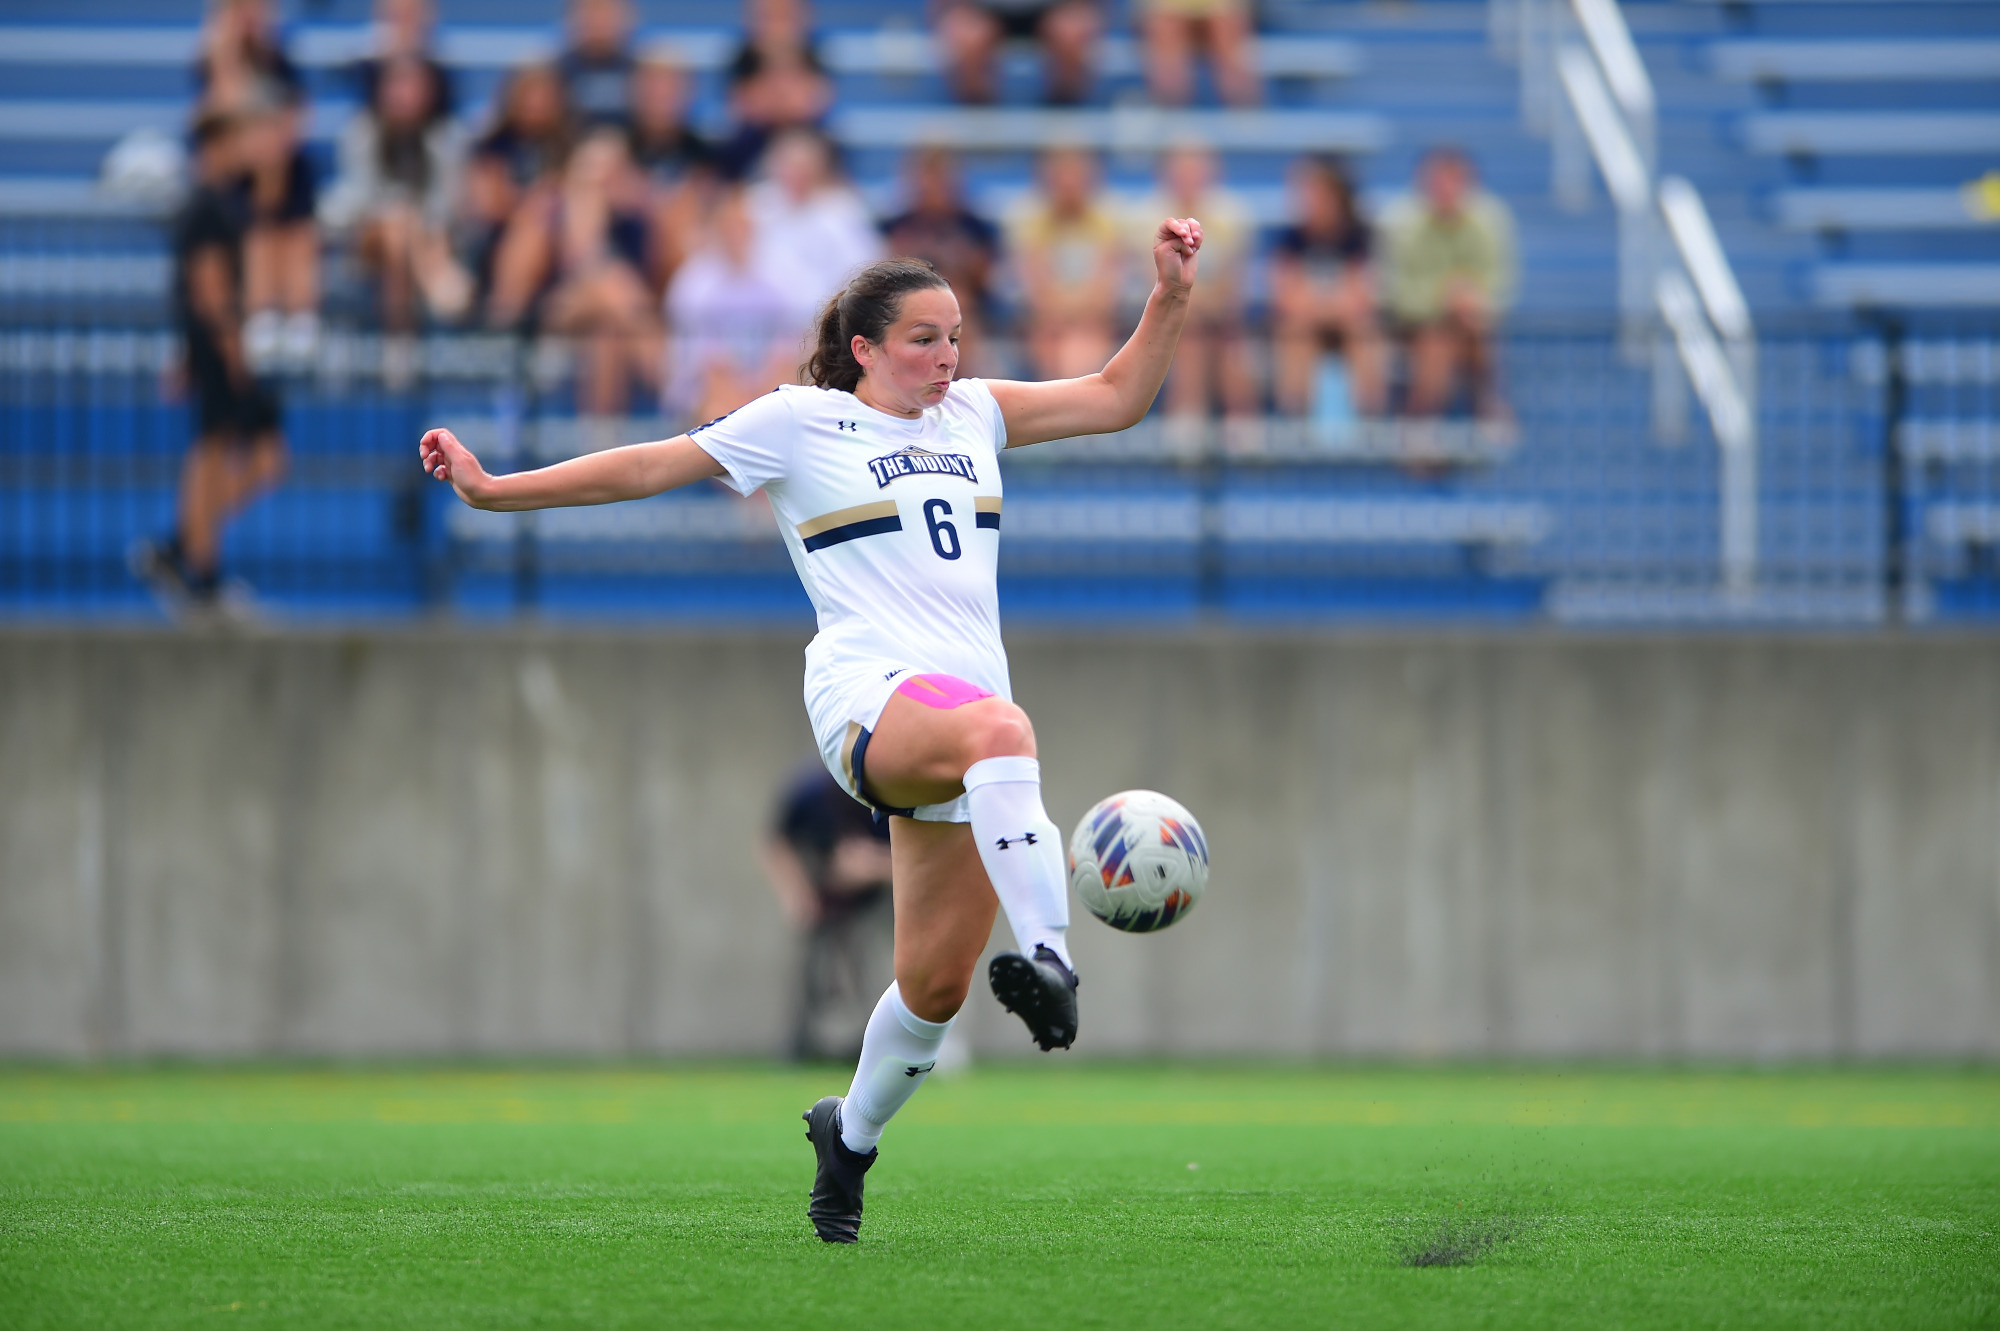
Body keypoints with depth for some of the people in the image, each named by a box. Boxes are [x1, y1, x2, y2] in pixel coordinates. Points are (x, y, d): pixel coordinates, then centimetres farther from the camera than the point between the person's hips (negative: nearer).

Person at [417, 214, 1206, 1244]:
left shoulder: (972, 414, 21)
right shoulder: (799, 423, 8)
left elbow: (1116, 399, 26)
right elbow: (650, 467, 9)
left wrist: (1170, 299, 12)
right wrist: (494, 490, 6)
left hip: (969, 713, 6)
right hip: (869, 694, -6)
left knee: (936, 980, 1)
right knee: (999, 730, -41)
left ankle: (851, 1136, 27)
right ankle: (1047, 959, -60)